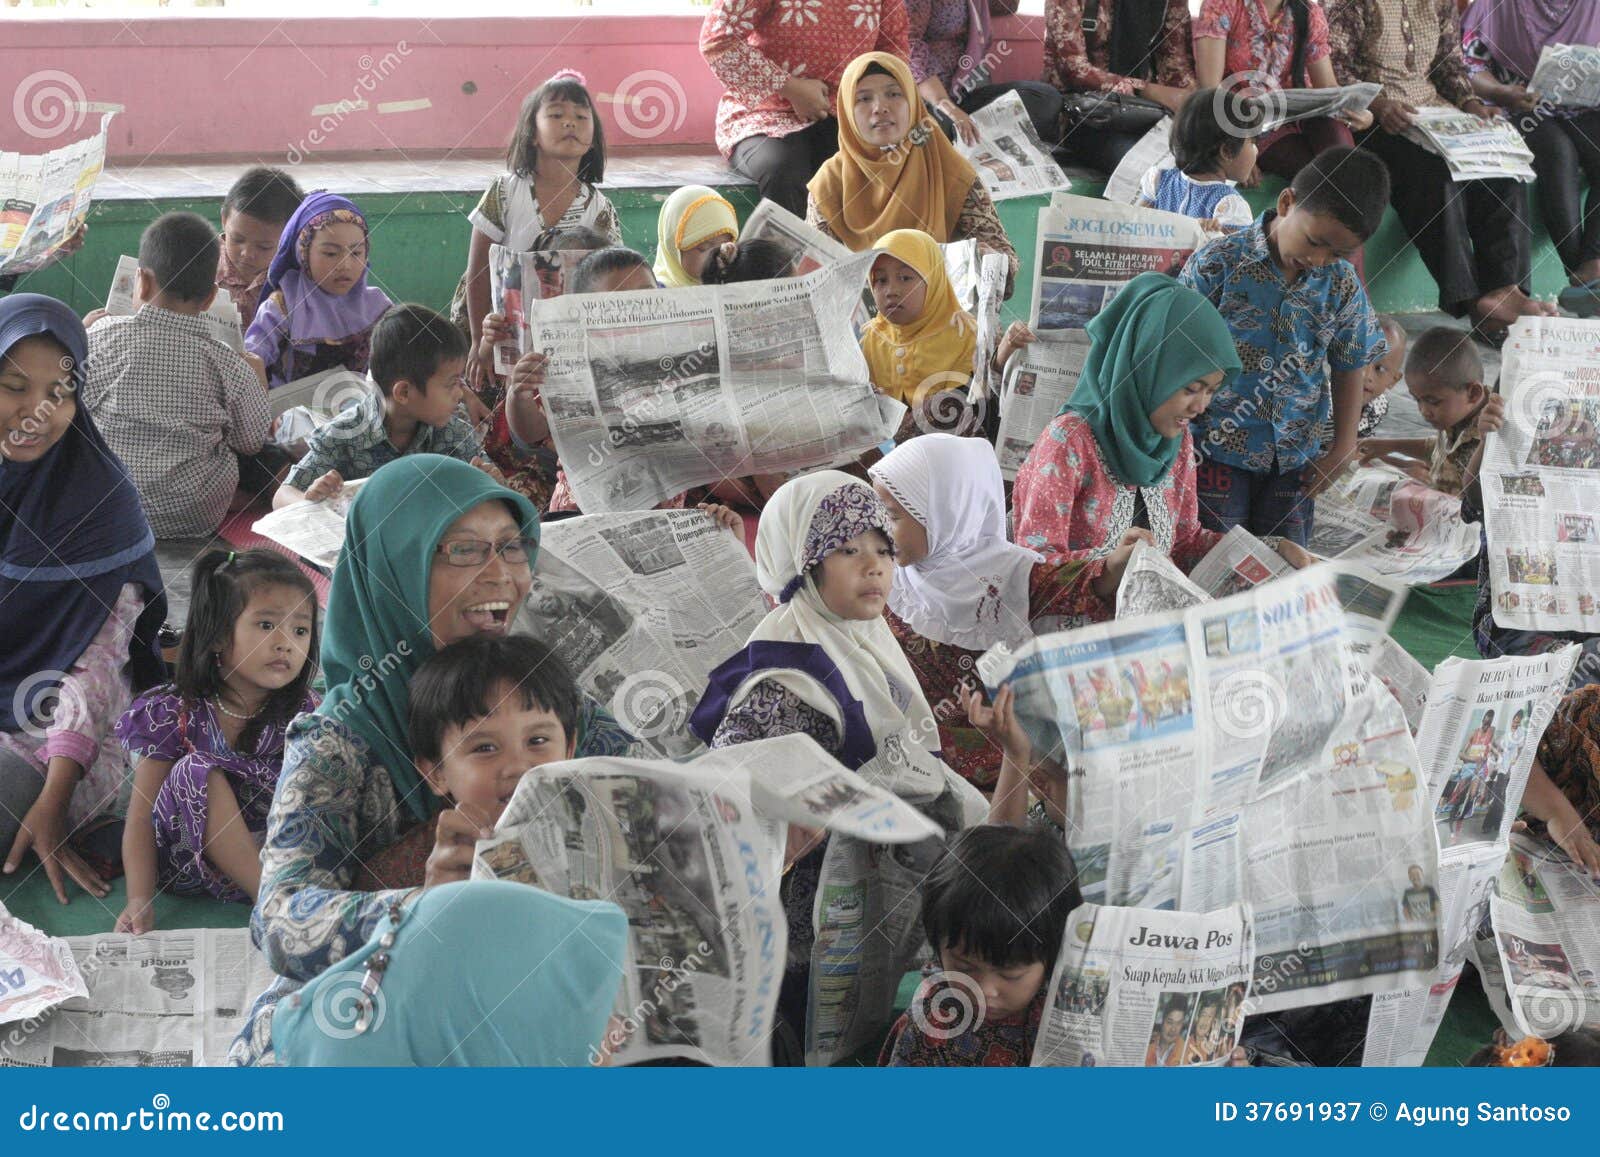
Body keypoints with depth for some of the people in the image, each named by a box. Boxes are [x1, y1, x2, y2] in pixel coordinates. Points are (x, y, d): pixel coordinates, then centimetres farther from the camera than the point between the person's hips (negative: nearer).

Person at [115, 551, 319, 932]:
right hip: (187, 868, -2)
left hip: (275, 851, 2)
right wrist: (140, 901, -23)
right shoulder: (171, 714, -9)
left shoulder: (305, 714, -2)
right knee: (196, 771, -29)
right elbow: (141, 817, -10)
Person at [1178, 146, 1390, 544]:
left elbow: (1350, 366, 10)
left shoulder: (1342, 285, 0)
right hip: (1218, 448, -3)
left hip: (1294, 456, 4)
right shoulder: (1219, 264, -12)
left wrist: (1342, 447, 7)